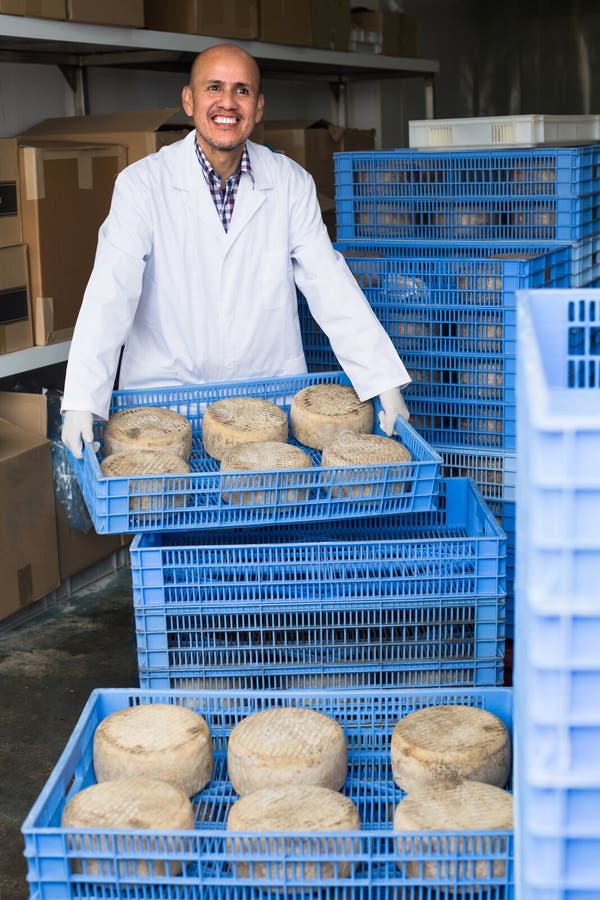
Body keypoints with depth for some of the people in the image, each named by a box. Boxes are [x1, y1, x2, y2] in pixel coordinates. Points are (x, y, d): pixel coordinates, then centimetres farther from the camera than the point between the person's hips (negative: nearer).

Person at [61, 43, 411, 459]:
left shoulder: (292, 183, 2)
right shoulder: (143, 183, -5)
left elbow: (331, 287, -1)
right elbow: (110, 294, -14)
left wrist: (384, 383, -11)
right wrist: (81, 403, -24)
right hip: (166, 391, -1)